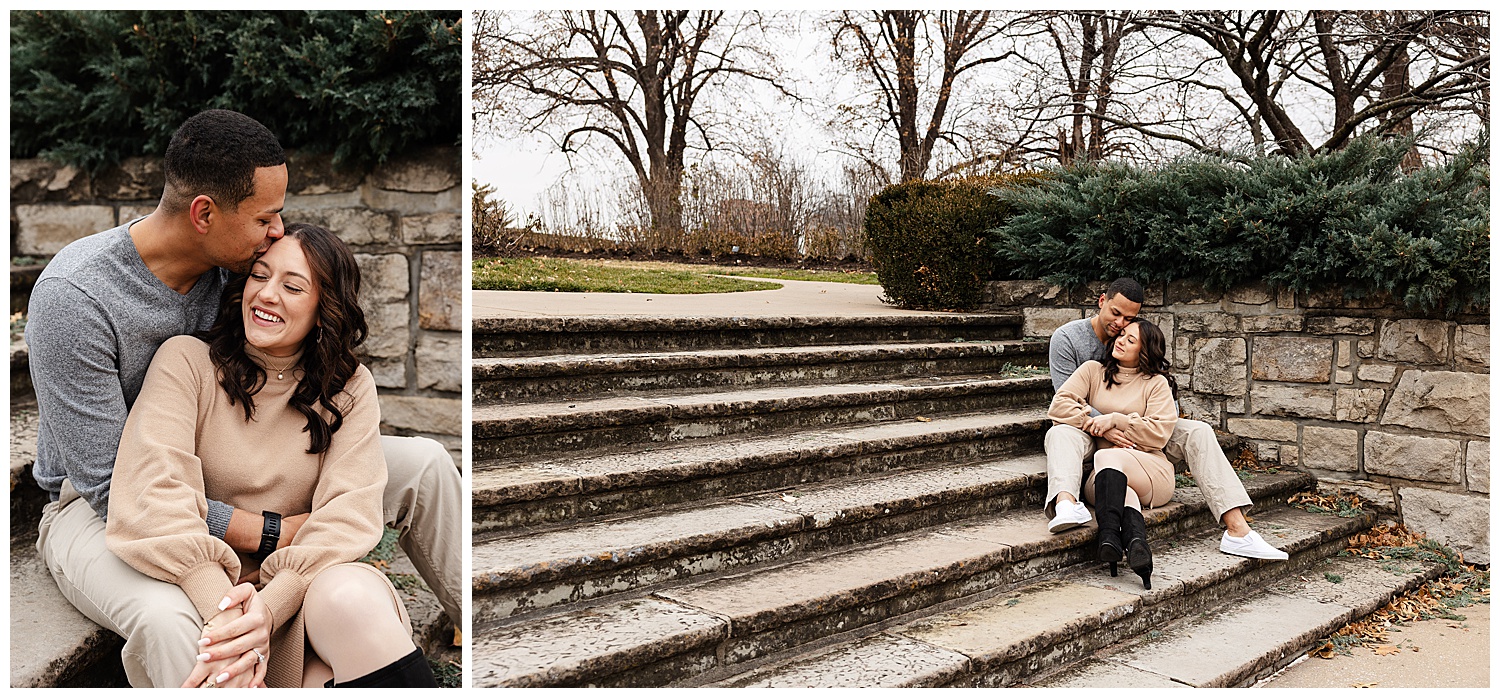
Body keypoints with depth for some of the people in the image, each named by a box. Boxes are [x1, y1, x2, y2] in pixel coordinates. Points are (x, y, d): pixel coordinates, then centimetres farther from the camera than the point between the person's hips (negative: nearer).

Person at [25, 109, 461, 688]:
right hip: (100, 505, -5)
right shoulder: (72, 298, -27)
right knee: (166, 618, -43)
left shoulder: (238, 260, -10)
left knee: (423, 465, -5)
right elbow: (111, 488, -25)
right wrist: (267, 533, -27)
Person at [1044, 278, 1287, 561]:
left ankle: (1237, 529, -26)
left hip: (1134, 429, 4)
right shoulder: (1066, 338, -7)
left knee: (1198, 432, -16)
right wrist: (1103, 428, -30)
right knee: (1060, 435, -39)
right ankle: (1066, 504, -71)